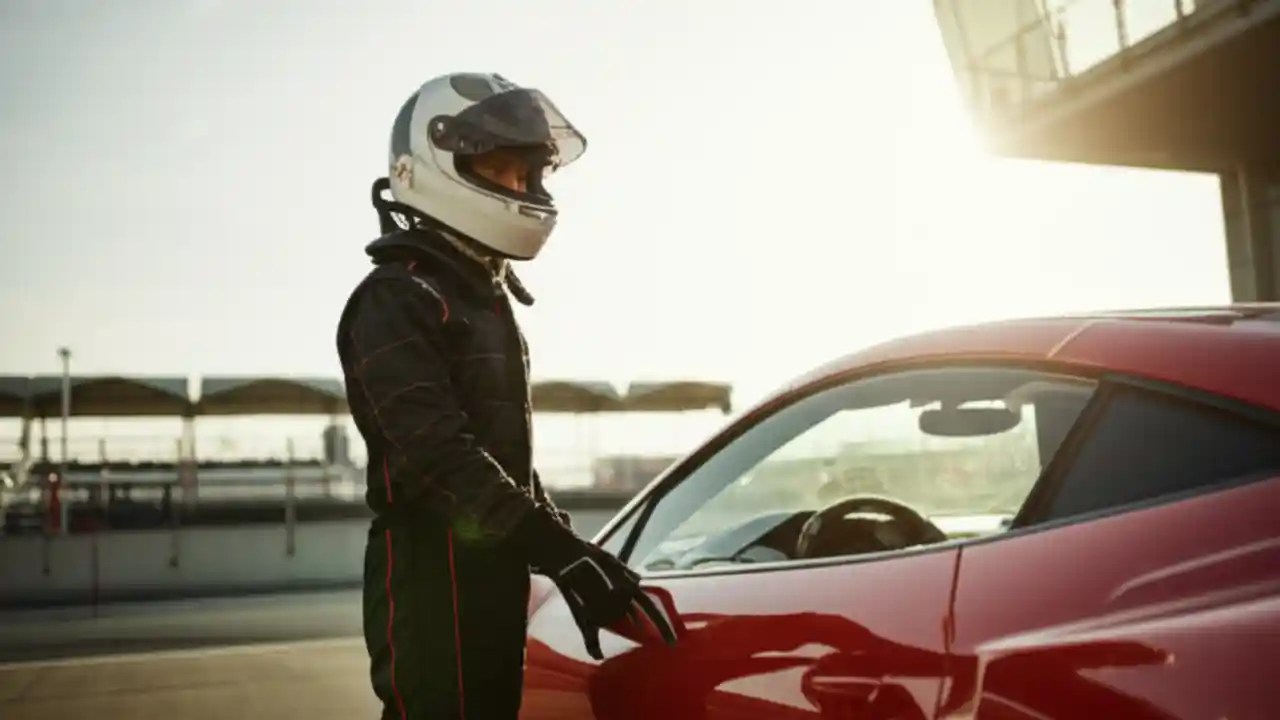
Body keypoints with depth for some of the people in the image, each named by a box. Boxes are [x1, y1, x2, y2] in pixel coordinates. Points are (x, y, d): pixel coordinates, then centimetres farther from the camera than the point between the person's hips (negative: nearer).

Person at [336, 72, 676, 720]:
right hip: (432, 576, -9)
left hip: (495, 573, 9)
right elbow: (440, 456, -22)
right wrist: (561, 550, -28)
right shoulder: (395, 299, -10)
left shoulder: (485, 298, 20)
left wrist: (564, 552, 13)